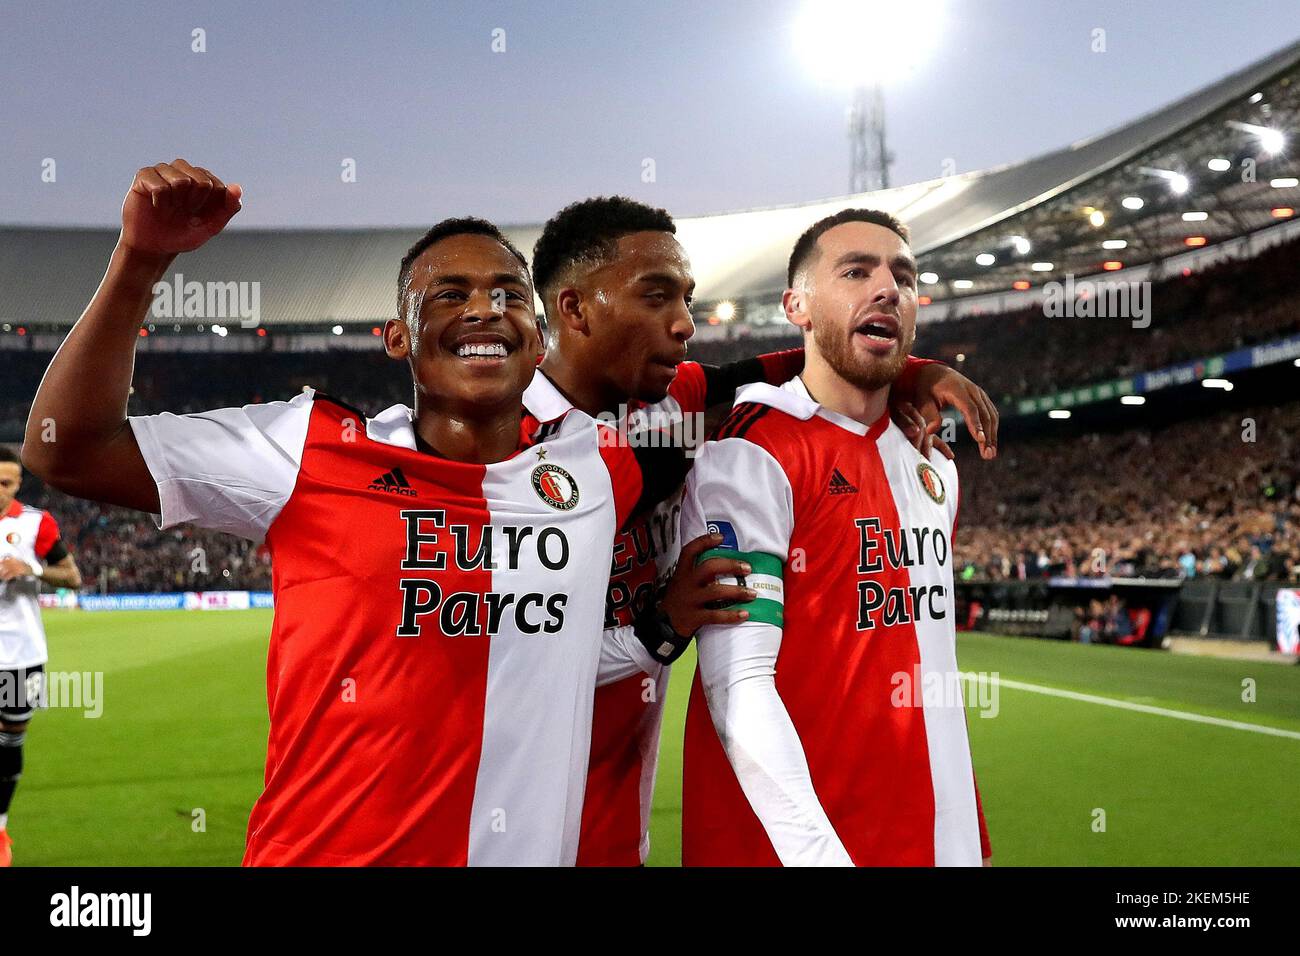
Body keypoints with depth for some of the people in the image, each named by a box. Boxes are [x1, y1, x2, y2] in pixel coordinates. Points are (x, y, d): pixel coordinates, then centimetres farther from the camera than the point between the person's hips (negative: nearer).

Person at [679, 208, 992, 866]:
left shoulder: (933, 468, 12)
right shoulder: (751, 453, -13)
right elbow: (740, 688, -21)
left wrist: (972, 838, 13)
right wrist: (822, 855, -27)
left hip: (941, 836, 7)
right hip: (791, 843, -7)